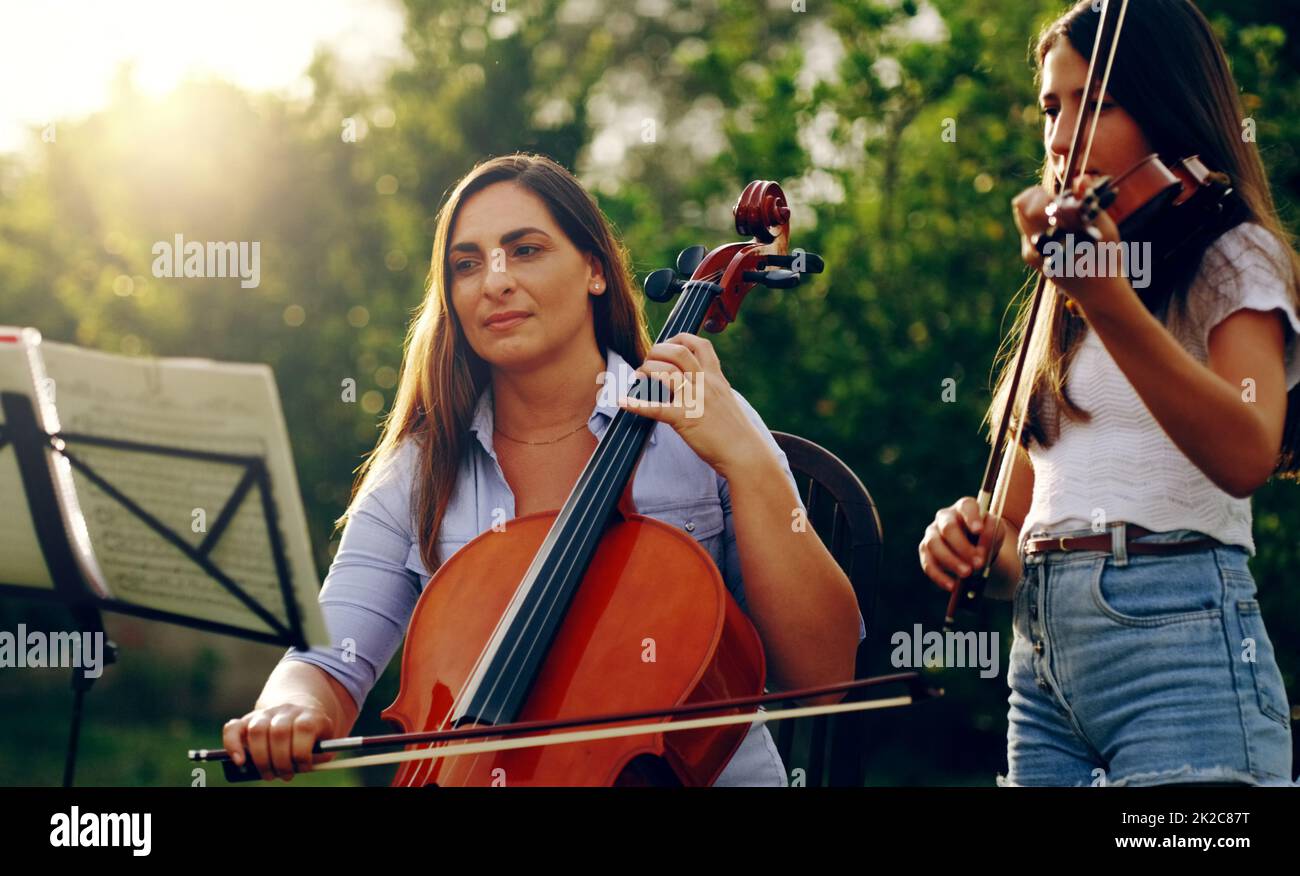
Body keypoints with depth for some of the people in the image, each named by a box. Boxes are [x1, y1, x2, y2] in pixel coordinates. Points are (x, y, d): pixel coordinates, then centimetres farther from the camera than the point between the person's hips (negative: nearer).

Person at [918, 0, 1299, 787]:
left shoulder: (1233, 259, 2)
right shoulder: (1061, 315, 22)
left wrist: (1107, 300, -33)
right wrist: (983, 545, -3)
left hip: (1177, 640, -6)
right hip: (1042, 668, 6)